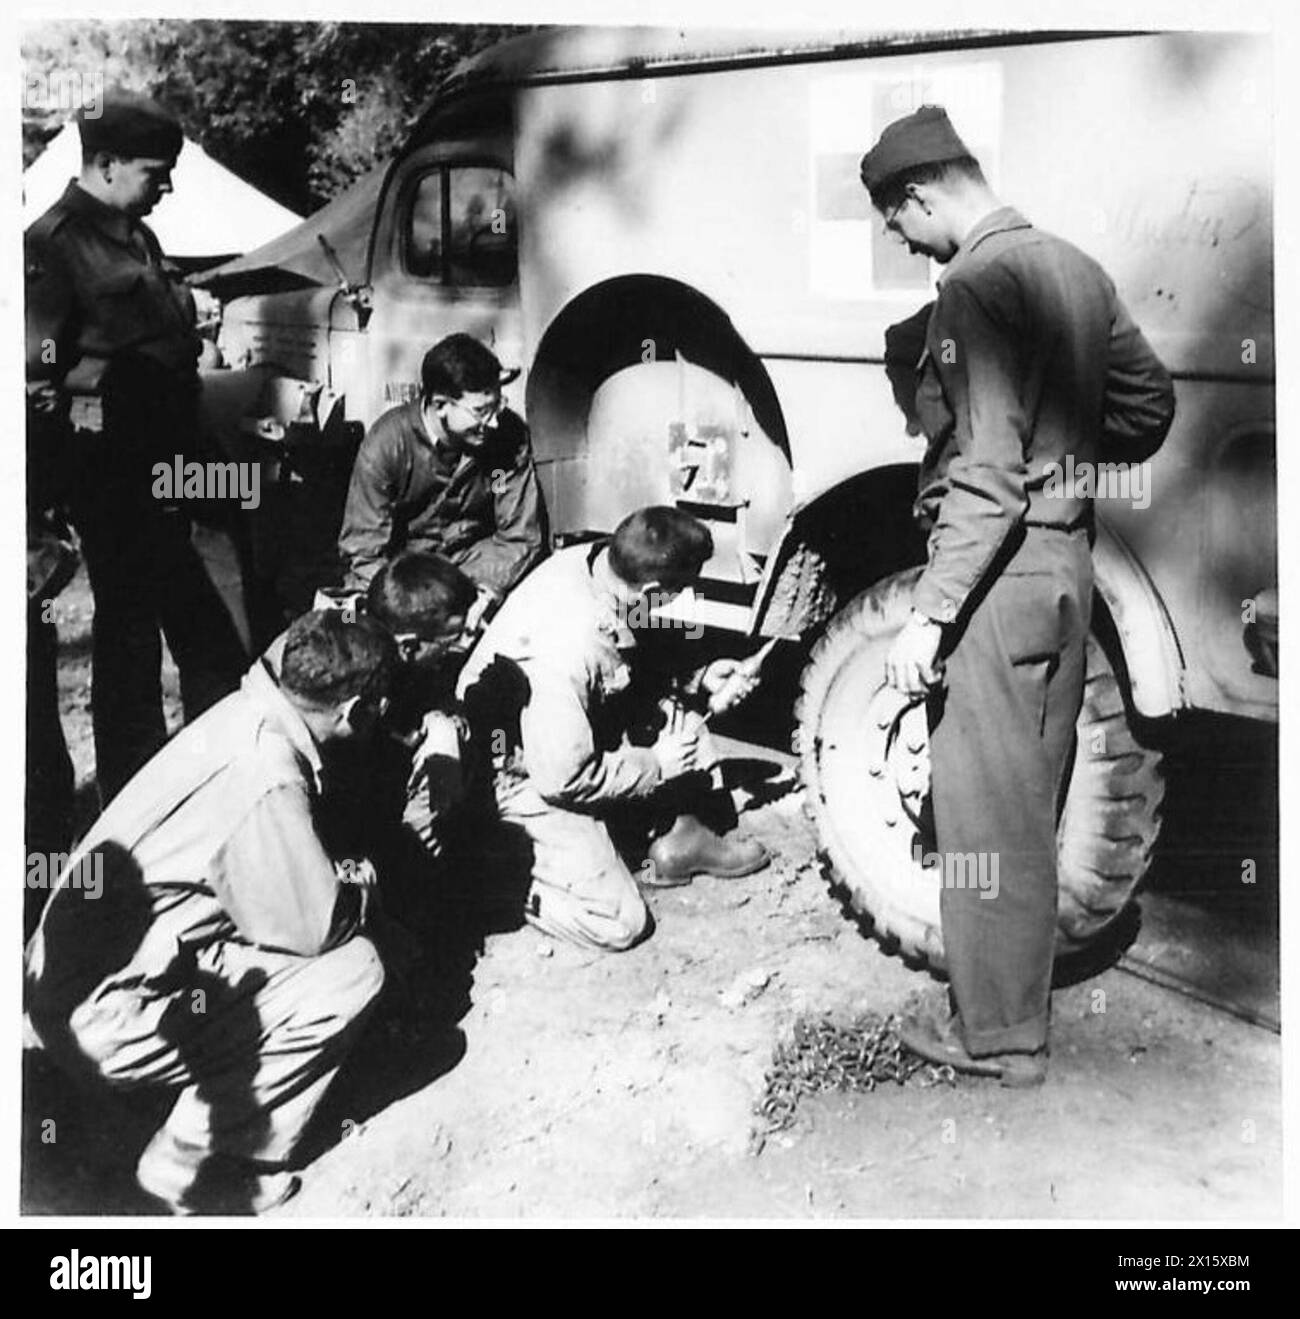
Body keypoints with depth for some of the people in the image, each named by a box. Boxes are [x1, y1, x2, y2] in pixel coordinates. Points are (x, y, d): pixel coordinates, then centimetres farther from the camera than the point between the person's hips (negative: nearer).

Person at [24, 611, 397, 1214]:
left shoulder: (246, 714, 0)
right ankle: (191, 1164, 0)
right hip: (100, 1022, -9)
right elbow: (316, 927, -18)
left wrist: (341, 874, 3)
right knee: (351, 969, -15)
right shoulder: (267, 782, -27)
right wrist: (361, 882, 0)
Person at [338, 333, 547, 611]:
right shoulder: (385, 444, -20)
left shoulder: (510, 434, -16)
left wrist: (488, 587, -29)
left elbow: (521, 536, -9)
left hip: (476, 562, 2)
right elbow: (363, 553, -18)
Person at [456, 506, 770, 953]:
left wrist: (697, 680, -1)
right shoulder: (564, 651, -38)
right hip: (523, 777, -9)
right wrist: (655, 765, -15)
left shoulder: (594, 563, -12)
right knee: (616, 921, -10)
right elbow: (565, 779, -27)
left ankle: (681, 837, 18)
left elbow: (628, 667, 9)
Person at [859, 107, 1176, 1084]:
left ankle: (1000, 1035, 14)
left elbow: (986, 477, -23)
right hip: (1070, 558, 9)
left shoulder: (975, 287, -17)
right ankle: (1022, 993, 35)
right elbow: (1151, 400, 16)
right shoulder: (1075, 268, 10)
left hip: (1000, 575, -9)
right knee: (1035, 797, 19)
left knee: (985, 810, 2)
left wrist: (929, 616, -22)